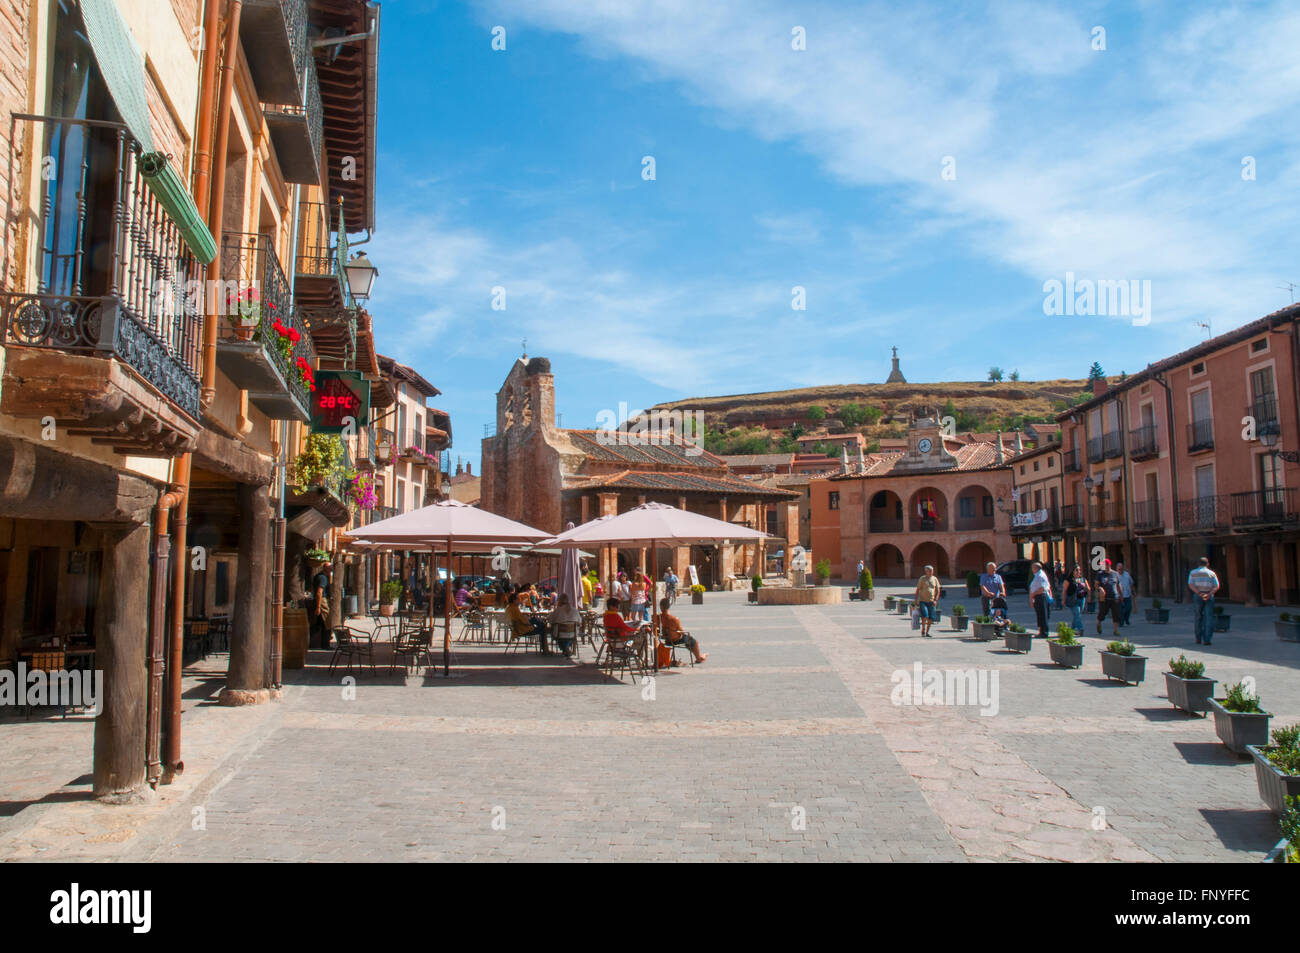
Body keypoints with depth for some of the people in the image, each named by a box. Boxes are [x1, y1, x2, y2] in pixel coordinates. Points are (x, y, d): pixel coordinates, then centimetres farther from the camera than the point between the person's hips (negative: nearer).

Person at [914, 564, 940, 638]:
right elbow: (917, 590, 1)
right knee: (925, 615, -18)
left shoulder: (935, 579, 6)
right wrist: (916, 601, -4)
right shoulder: (922, 579, -1)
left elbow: (937, 591, 10)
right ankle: (923, 631, -1)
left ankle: (927, 632, 17)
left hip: (931, 602, 3)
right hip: (923, 601, -3)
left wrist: (936, 600, -1)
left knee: (931, 618, 1)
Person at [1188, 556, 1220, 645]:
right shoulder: (1211, 573, 6)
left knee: (1198, 617, 13)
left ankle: (1198, 638, 14)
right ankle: (1207, 639, -10)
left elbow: (1190, 585, -8)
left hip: (1198, 596, 1)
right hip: (1209, 597, -1)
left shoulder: (1193, 572, 7)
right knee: (1209, 618, -1)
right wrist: (1209, 594, -17)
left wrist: (1199, 593, -16)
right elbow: (1216, 587, -6)